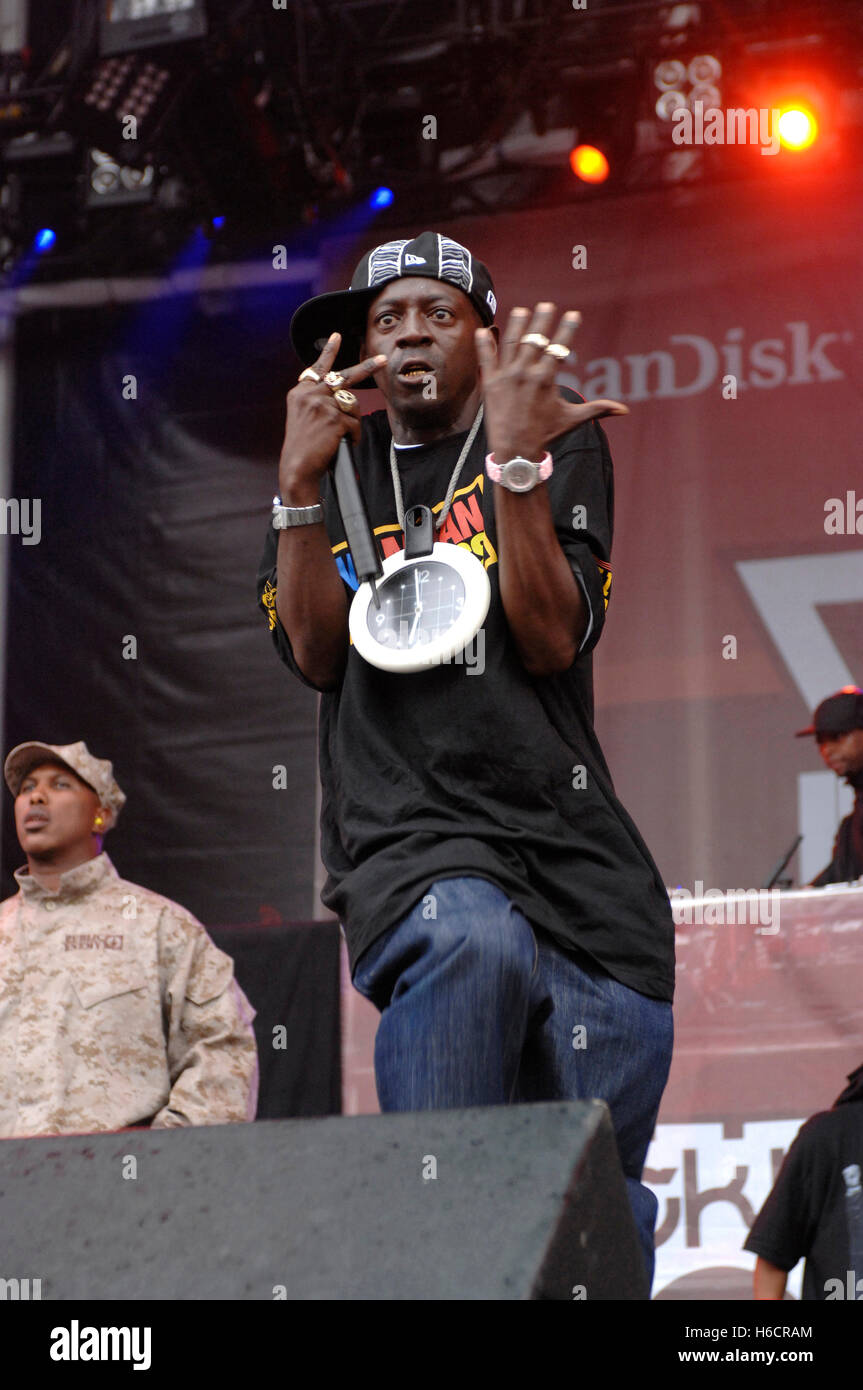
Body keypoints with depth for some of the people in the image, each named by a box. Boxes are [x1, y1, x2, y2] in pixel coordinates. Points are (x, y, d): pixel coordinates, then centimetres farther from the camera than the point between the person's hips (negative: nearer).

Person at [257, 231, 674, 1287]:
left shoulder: (558, 448, 11)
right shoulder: (336, 464, 16)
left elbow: (553, 642, -5)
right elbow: (317, 655, 2)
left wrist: (518, 461, -13)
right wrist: (301, 477, -7)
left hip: (570, 839, 1)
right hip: (404, 833, -1)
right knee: (473, 941, -38)